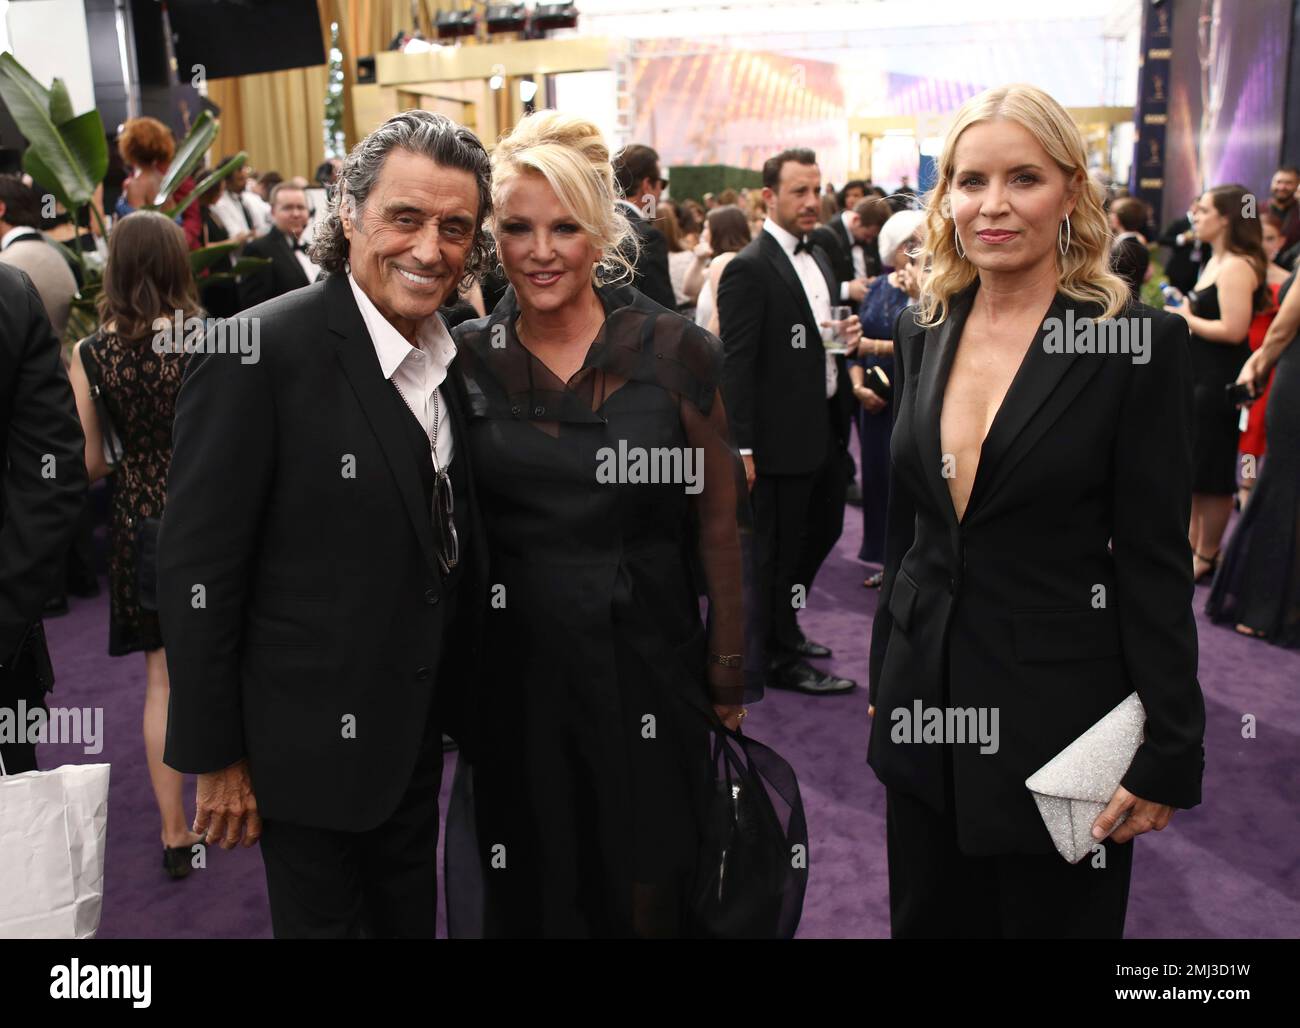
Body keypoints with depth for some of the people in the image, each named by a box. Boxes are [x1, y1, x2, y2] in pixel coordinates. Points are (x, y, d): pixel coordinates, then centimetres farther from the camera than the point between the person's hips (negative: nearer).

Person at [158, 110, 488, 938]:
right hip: (311, 744, -6)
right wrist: (216, 757, -13)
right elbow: (196, 571, -18)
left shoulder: (451, 358, 2)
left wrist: (459, 704, 12)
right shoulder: (259, 354, -21)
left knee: (413, 918, 23)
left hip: (416, 736, 7)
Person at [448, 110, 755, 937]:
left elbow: (719, 521, -2)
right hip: (512, 677, 2)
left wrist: (728, 674, -1)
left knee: (651, 896, 13)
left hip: (645, 667, -1)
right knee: (529, 897, 17)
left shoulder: (675, 351, -7)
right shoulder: (466, 358, -1)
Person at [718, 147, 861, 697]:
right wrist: (742, 449, -20)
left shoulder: (818, 258, 13)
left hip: (827, 426, 9)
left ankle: (781, 625, 38)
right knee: (780, 549, 5)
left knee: (822, 532, 19)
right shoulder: (749, 269, -14)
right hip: (783, 436, -9)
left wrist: (846, 335, 1)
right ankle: (781, 658, 19)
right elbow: (736, 365, -17)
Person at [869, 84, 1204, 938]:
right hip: (926, 701, 5)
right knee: (928, 916, 18)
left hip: (1058, 709, -4)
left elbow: (1155, 563, -11)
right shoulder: (924, 333, 4)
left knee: (1052, 914, 13)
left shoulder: (1137, 343, -11)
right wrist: (886, 675, 15)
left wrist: (1168, 754, -11)